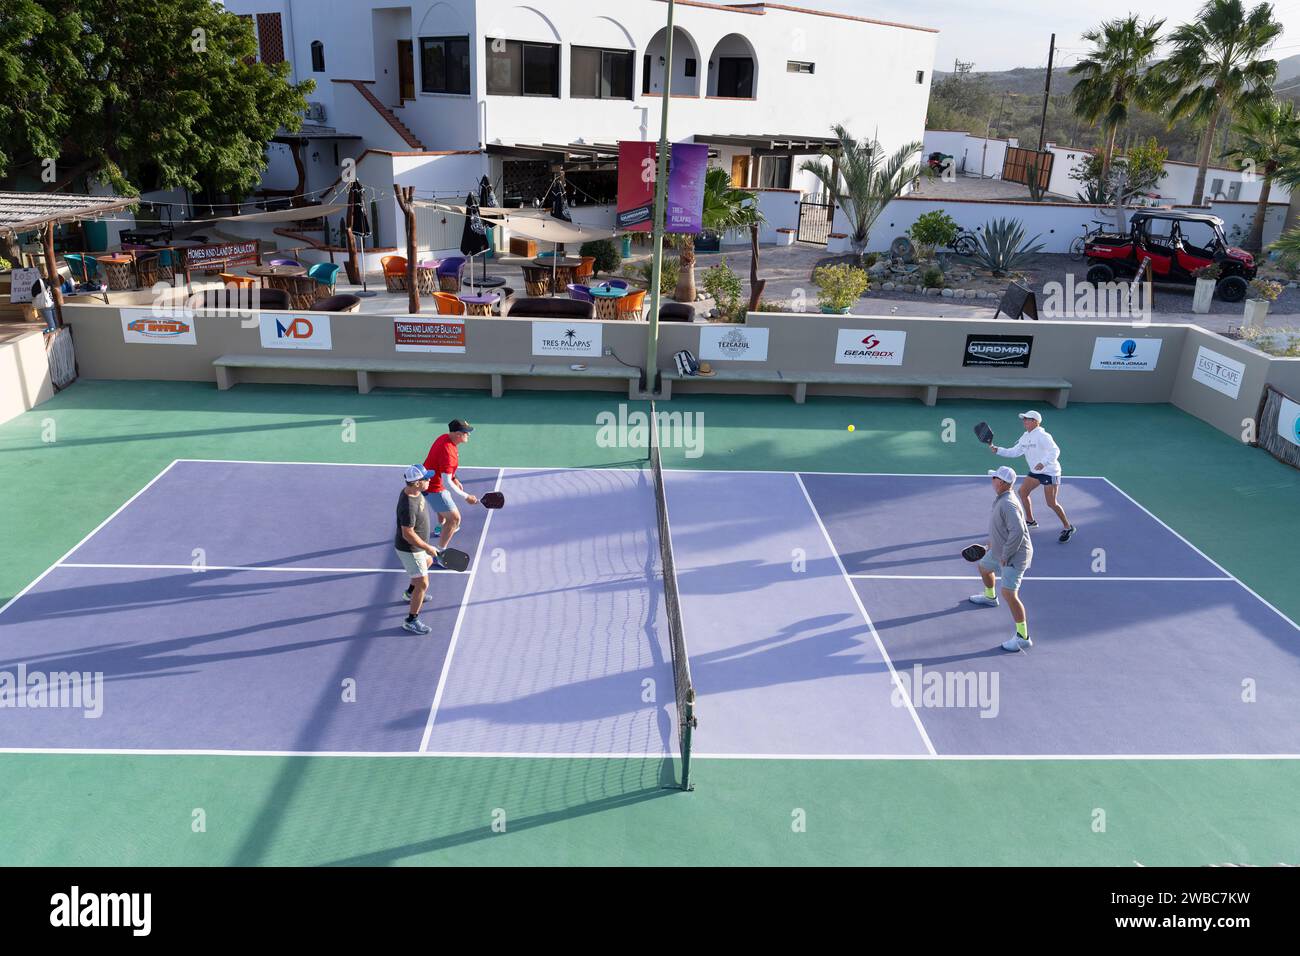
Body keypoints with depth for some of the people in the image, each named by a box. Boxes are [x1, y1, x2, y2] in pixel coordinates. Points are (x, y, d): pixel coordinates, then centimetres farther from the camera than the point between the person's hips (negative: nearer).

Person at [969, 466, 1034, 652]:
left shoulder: (1008, 504, -29)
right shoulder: (1002, 500, 4)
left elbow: (1017, 531, -38)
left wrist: (1006, 555, -28)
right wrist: (992, 542, 19)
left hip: (1014, 555, -11)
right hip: (999, 551, 11)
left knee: (1009, 594, -16)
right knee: (984, 567, 33)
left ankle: (1023, 638, -9)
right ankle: (990, 597, 63)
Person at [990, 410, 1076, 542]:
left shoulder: (1042, 436, -20)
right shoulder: (1025, 437, 6)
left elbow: (1055, 451, -28)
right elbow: (1014, 452, 12)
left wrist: (1044, 463, -41)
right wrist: (997, 450, 1)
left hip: (1049, 472, -9)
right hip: (1035, 472, 9)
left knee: (1051, 503, -10)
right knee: (1022, 492, 12)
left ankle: (1068, 527, 5)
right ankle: (1030, 520, 28)